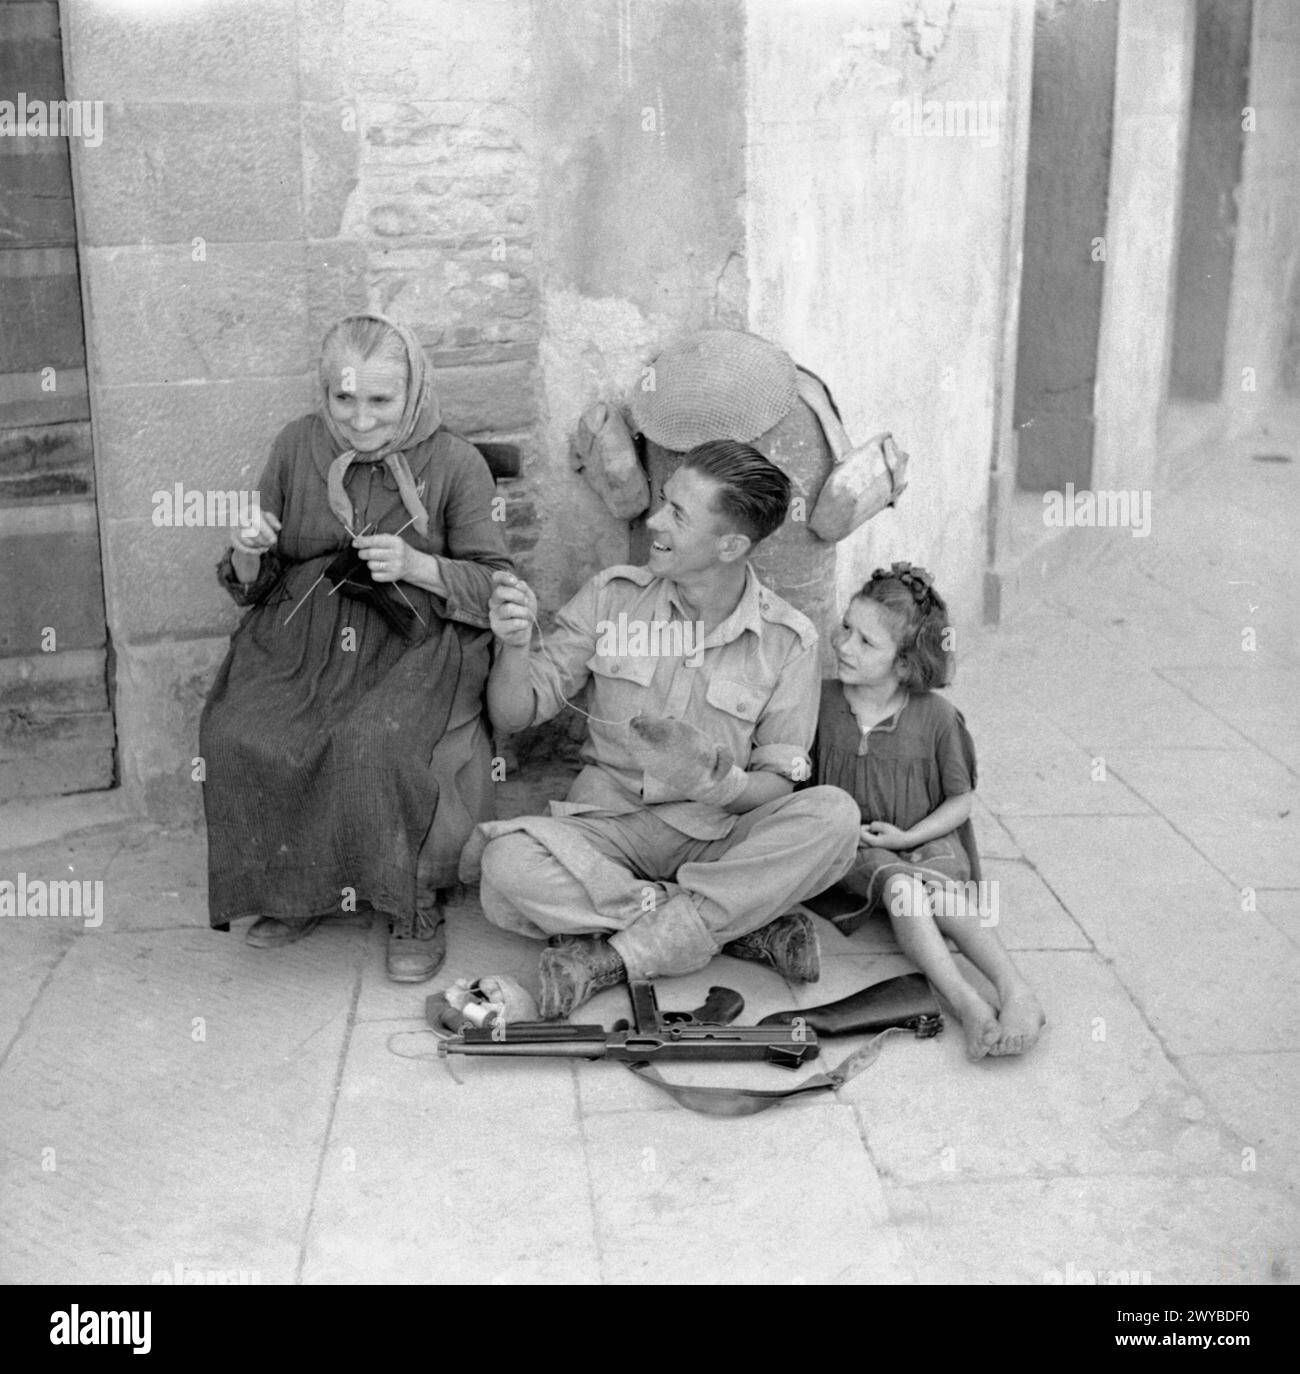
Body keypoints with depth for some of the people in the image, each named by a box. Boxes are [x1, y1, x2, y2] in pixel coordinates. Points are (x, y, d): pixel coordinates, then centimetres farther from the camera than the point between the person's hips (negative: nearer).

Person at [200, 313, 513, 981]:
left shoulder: (454, 463, 1)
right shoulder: (297, 446, 10)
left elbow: (496, 585, 0)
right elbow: (253, 585, 16)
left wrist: (416, 565, -17)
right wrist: (248, 554, -9)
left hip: (412, 643, -3)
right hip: (301, 635, 4)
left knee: (375, 745, -32)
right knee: (237, 739, -23)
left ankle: (414, 911, -7)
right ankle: (291, 891, 3)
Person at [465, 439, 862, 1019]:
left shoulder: (788, 640, -5)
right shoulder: (613, 595, -1)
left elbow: (778, 789, -5)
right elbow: (513, 716, 0)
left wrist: (713, 778, -26)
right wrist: (513, 645, -21)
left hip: (718, 835, 0)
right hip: (609, 822, 1)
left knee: (832, 815, -30)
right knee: (507, 864, -31)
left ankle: (615, 954, -26)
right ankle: (742, 924, -22)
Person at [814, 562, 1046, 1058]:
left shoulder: (936, 716, -5)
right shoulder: (822, 702, 0)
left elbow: (961, 799, 3)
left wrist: (909, 836, -11)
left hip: (927, 841, 0)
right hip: (859, 848, 0)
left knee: (941, 895, -34)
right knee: (900, 886, -34)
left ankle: (1015, 989, -45)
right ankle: (966, 1003, -49)